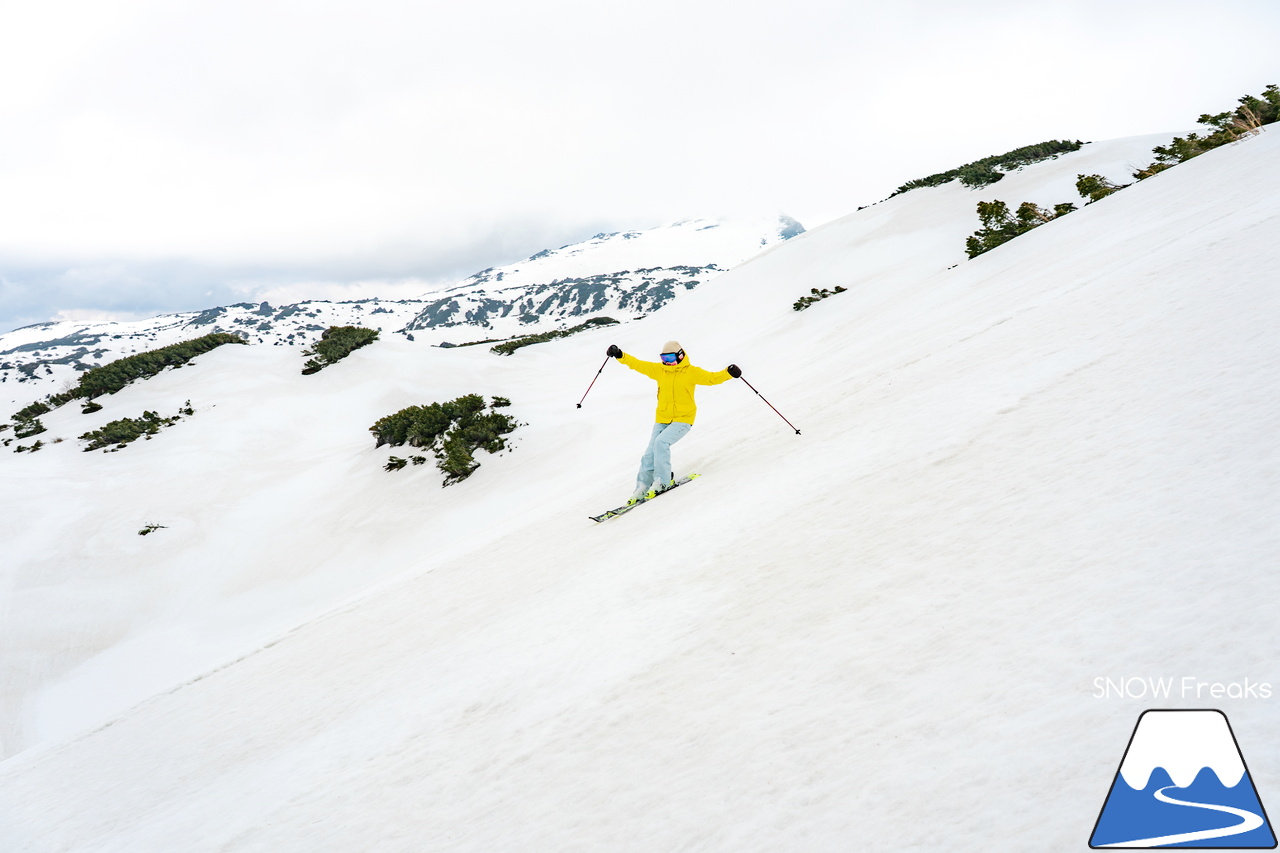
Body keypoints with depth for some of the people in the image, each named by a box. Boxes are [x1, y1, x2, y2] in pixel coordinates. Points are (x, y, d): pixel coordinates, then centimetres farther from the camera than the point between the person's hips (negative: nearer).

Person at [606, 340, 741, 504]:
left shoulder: (691, 372, -5)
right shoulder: (659, 370, 6)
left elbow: (711, 378, -10)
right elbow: (638, 364, 9)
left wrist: (728, 373, -27)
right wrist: (620, 355, 0)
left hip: (683, 419, -4)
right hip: (662, 419, 5)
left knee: (661, 442, -26)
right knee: (650, 454, -2)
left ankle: (662, 481, -17)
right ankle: (642, 487, 10)